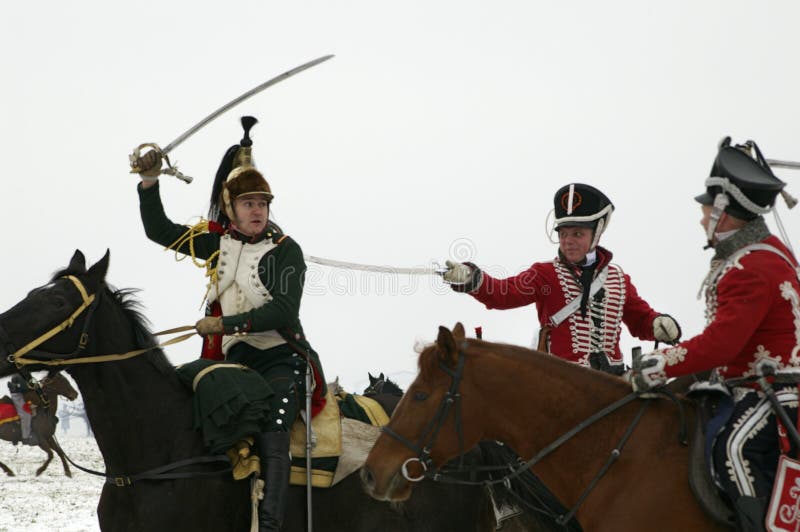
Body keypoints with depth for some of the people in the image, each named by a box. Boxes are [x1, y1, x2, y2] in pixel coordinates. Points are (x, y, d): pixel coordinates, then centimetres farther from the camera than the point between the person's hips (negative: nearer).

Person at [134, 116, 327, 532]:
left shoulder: (285, 250, -6)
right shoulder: (217, 242, 9)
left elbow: (284, 311, -16)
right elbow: (159, 231, 16)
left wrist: (227, 324, -21)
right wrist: (149, 182, 6)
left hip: (280, 358, -6)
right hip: (234, 358, 6)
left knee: (272, 442, -19)